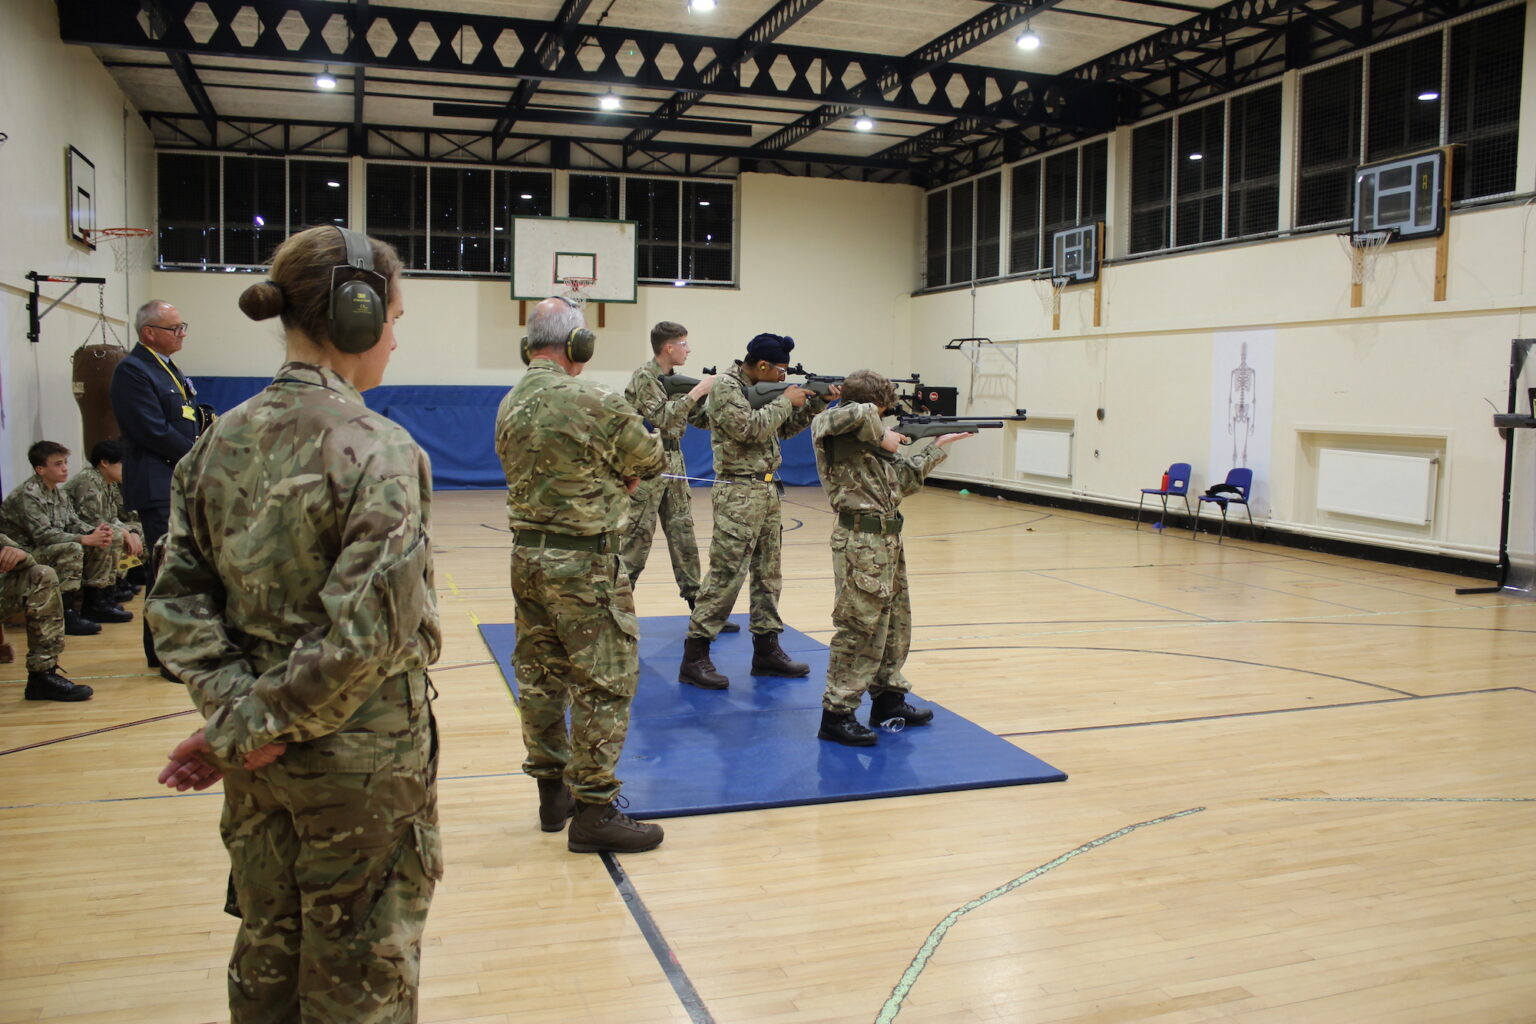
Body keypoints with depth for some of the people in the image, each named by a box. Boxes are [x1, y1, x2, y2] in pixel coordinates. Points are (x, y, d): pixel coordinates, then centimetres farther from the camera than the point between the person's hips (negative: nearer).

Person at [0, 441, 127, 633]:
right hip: (24, 552, -9)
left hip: (48, 549, 9)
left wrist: (96, 532, -15)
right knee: (72, 548, -32)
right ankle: (65, 614, -29)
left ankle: (95, 603, 5)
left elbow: (73, 523, 8)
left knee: (101, 545, 0)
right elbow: (43, 535, -28)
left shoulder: (58, 493, 10)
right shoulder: (28, 494, -19)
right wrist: (86, 539, -30)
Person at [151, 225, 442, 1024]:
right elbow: (370, 628, -25)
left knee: (266, 952, 23)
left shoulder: (222, 440, 1)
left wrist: (234, 709, -7)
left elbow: (178, 601, 0)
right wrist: (265, 727, -14)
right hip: (362, 757, -6)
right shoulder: (378, 449, -18)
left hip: (260, 759, 6)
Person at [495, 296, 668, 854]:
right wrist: (619, 473, 16)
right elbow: (652, 460, -3)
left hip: (527, 554, 8)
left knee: (539, 677, 14)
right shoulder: (595, 403, -16)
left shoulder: (510, 405, 7)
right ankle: (593, 810, 4)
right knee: (605, 683, 0)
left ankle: (553, 791, 26)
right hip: (583, 562, -8)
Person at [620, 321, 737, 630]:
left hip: (674, 465, 8)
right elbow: (661, 417, -22)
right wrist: (696, 392, -21)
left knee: (683, 536, 9)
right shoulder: (643, 378, -10)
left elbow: (700, 419, 15)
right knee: (638, 538, -4)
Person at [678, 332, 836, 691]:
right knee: (726, 575, -9)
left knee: (768, 573, 12)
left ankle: (767, 650, 21)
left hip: (767, 490, 9)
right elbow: (750, 429, -23)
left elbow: (786, 428, 21)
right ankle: (694, 659, -3)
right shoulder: (725, 387, -12)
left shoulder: (761, 389, 14)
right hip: (739, 494, -9)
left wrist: (816, 402, 9)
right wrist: (785, 401, -12)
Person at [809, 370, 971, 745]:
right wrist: (882, 437, -19)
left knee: (895, 623, 17)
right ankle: (836, 714, 2)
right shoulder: (834, 428, -10)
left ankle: (889, 699, 30)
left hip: (887, 540, 10)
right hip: (860, 541, -10)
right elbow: (859, 414, -34)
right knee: (859, 628, -6)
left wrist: (938, 446, 22)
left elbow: (906, 477, 21)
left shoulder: (869, 437, 16)